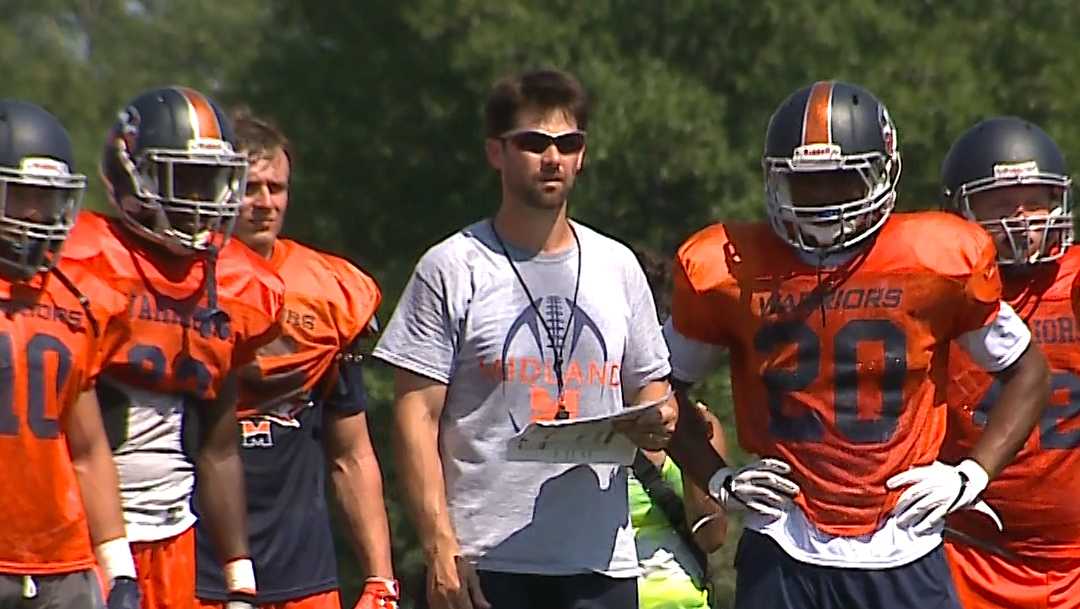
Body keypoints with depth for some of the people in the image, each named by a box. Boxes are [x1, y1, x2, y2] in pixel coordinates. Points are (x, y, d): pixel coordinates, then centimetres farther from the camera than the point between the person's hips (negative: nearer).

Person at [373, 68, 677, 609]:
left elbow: (650, 388, 21)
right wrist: (439, 545, -12)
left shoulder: (617, 267, 14)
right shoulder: (452, 270, 0)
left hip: (601, 561, 4)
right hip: (487, 560, -4)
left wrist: (656, 421, -5)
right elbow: (417, 417, -3)